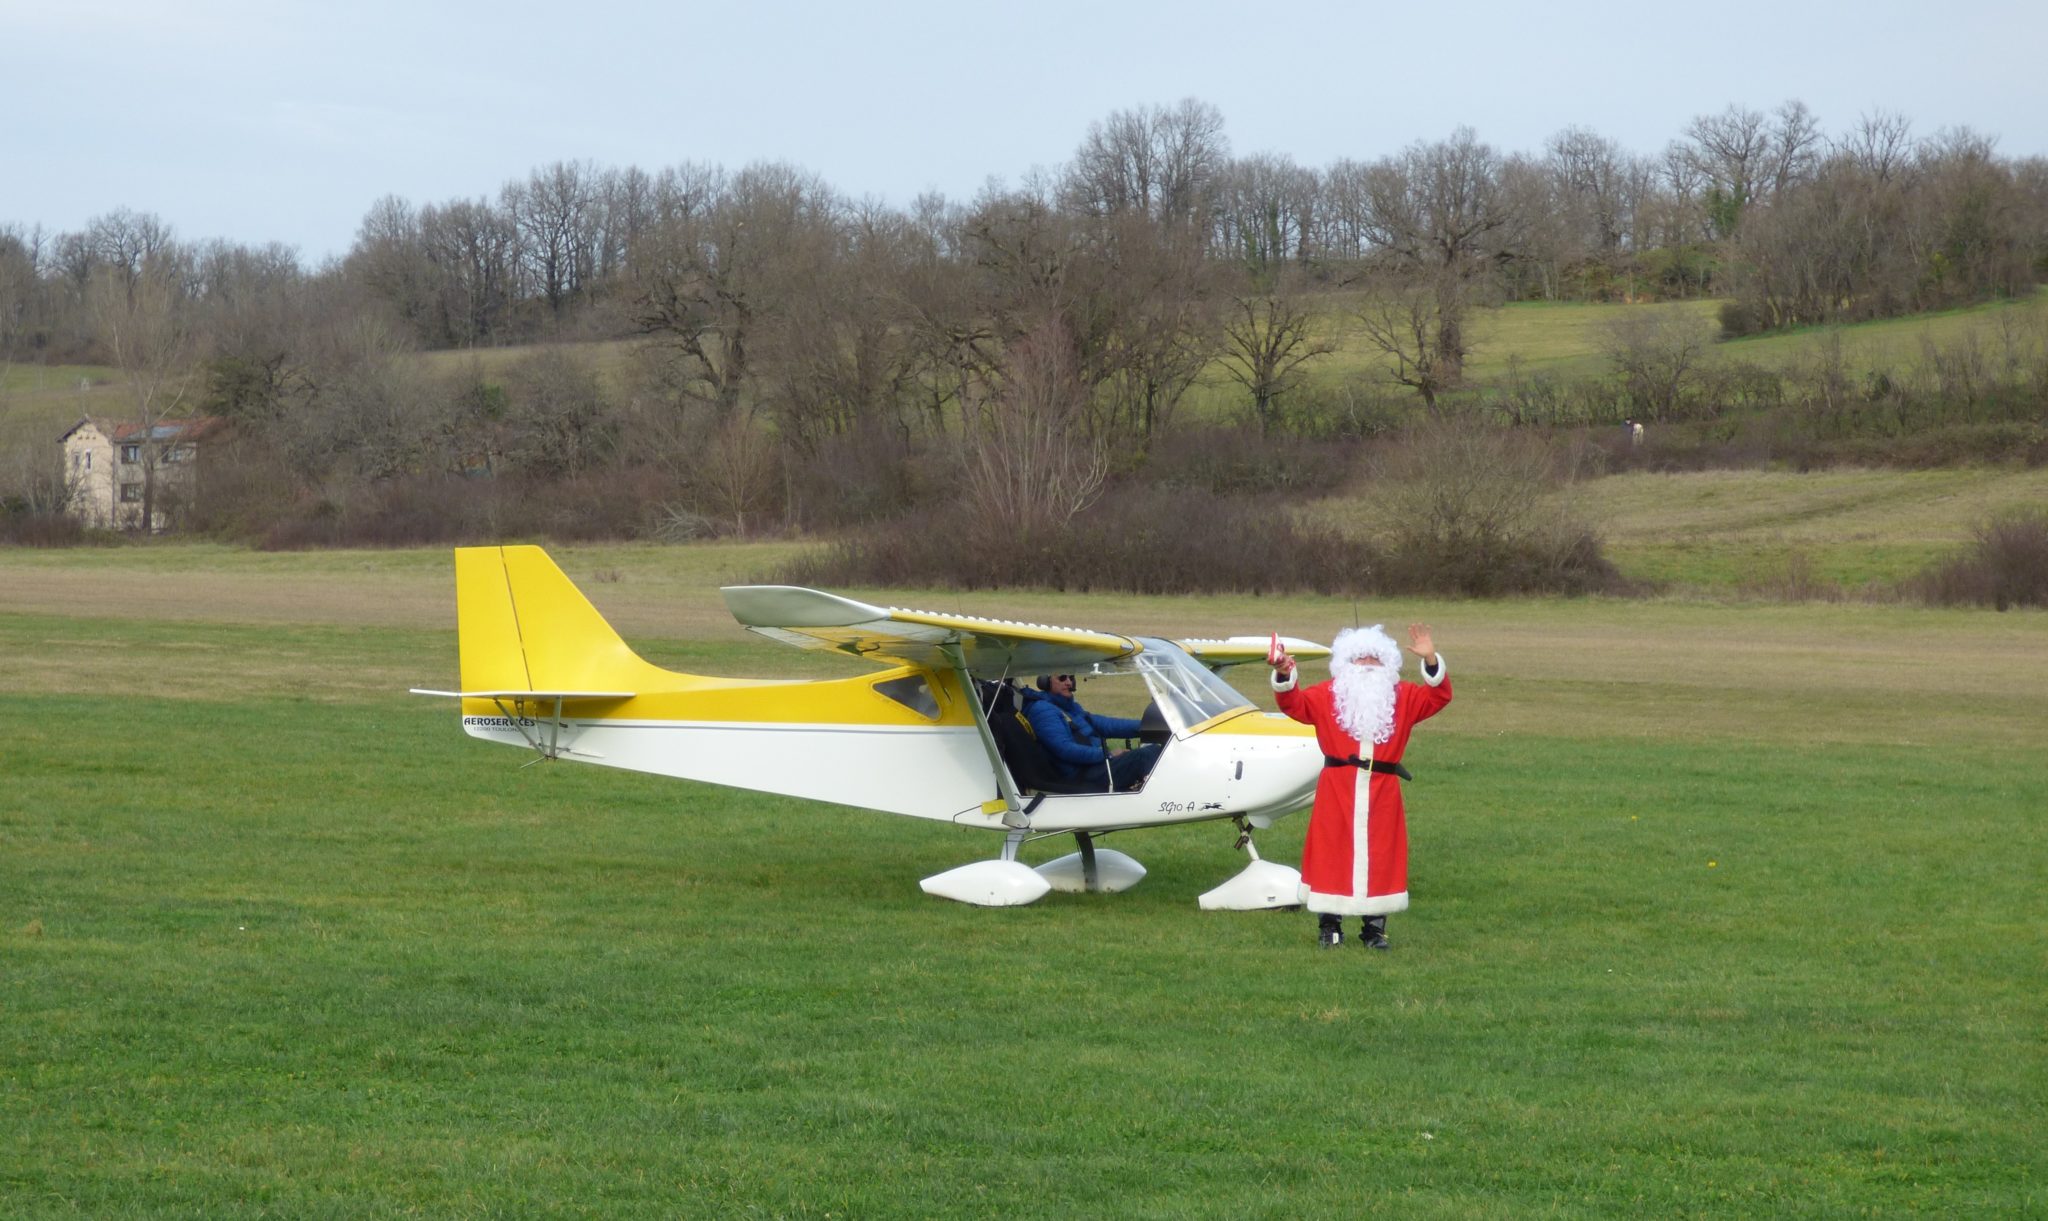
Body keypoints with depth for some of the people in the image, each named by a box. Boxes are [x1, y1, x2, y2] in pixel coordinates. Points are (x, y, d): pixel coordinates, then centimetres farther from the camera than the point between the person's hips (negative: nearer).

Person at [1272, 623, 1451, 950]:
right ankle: (1329, 927, 9)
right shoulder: (1328, 695, 7)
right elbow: (1295, 704, -1)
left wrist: (1431, 661, -16)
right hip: (1337, 792, -1)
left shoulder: (1403, 697, 9)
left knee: (1379, 856, 3)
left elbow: (1438, 696, 0)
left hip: (1382, 794, 1)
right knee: (1333, 855, 1)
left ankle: (1374, 927, 12)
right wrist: (1284, 677, -20)